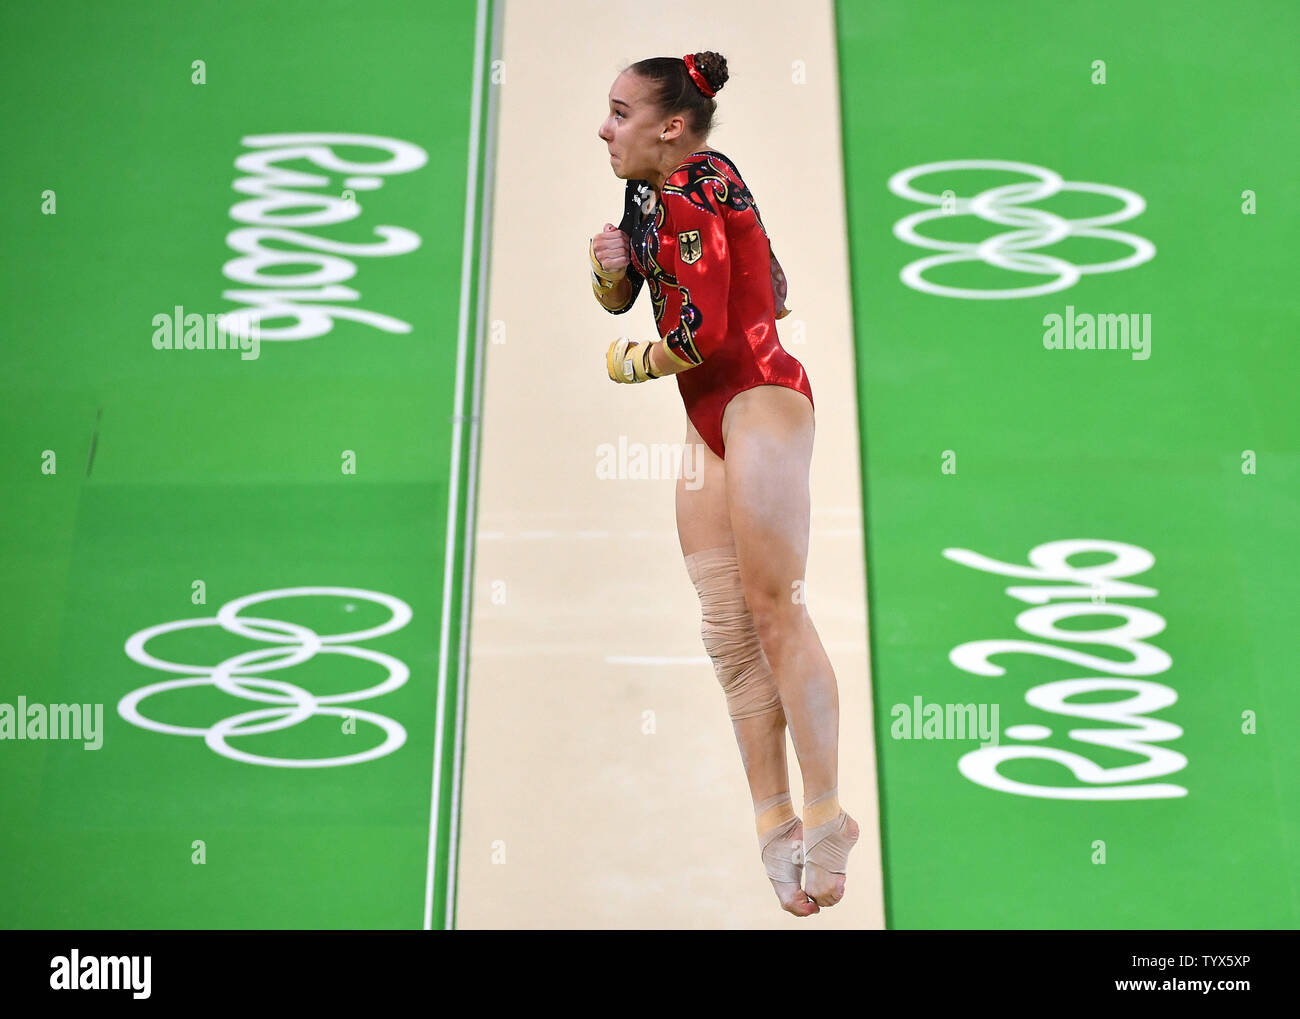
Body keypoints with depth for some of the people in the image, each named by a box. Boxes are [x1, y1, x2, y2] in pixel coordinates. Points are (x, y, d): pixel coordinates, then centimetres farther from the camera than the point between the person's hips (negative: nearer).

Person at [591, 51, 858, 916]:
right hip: (710, 416, 10)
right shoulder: (654, 192, 16)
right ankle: (775, 825, 13)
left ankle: (826, 817, 3)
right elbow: (619, 301, 19)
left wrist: (626, 362, -1)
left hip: (758, 399, -10)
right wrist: (610, 266, -3)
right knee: (728, 632, 6)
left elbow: (702, 335, -19)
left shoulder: (689, 188, -13)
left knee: (774, 614, -8)